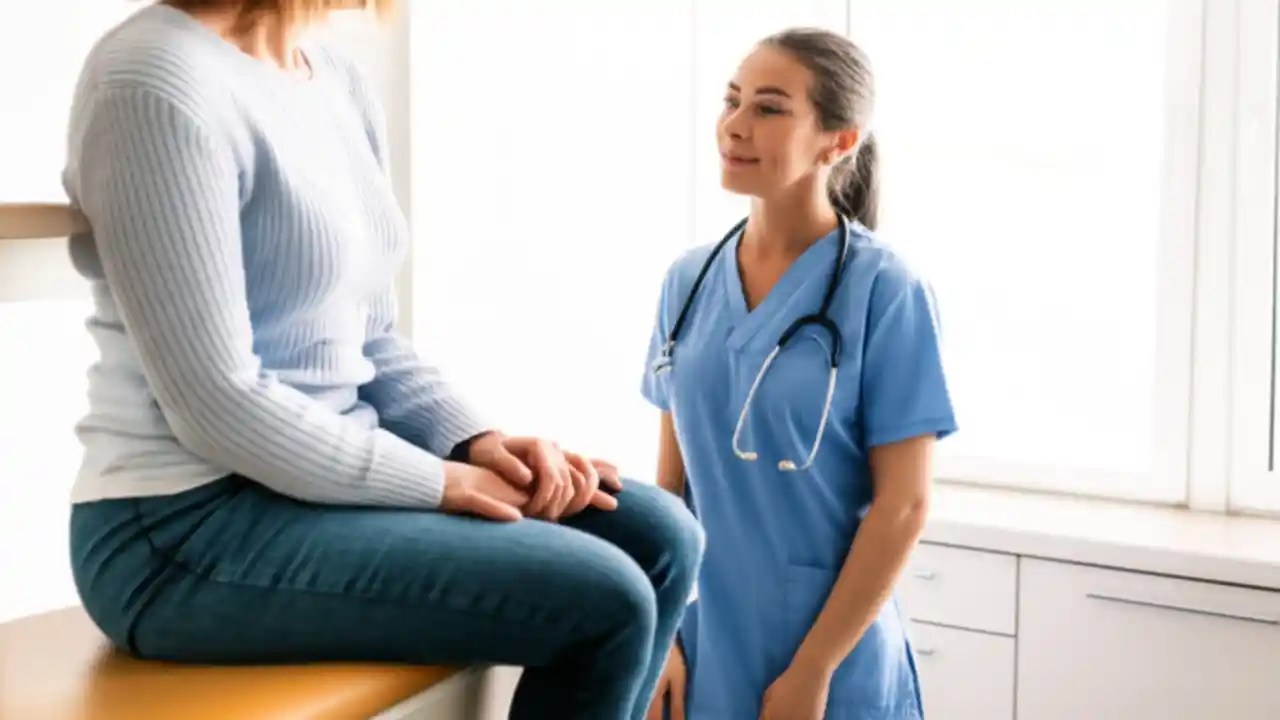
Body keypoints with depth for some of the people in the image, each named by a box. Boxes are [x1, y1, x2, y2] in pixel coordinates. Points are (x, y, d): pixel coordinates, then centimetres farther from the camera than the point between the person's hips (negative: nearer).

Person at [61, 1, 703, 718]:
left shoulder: (343, 84, 9)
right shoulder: (159, 82, -18)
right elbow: (217, 403, -21)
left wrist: (478, 443, -4)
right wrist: (443, 482, -14)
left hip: (332, 471, 9)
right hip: (190, 520, -9)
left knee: (658, 537, 0)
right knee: (604, 603, -17)